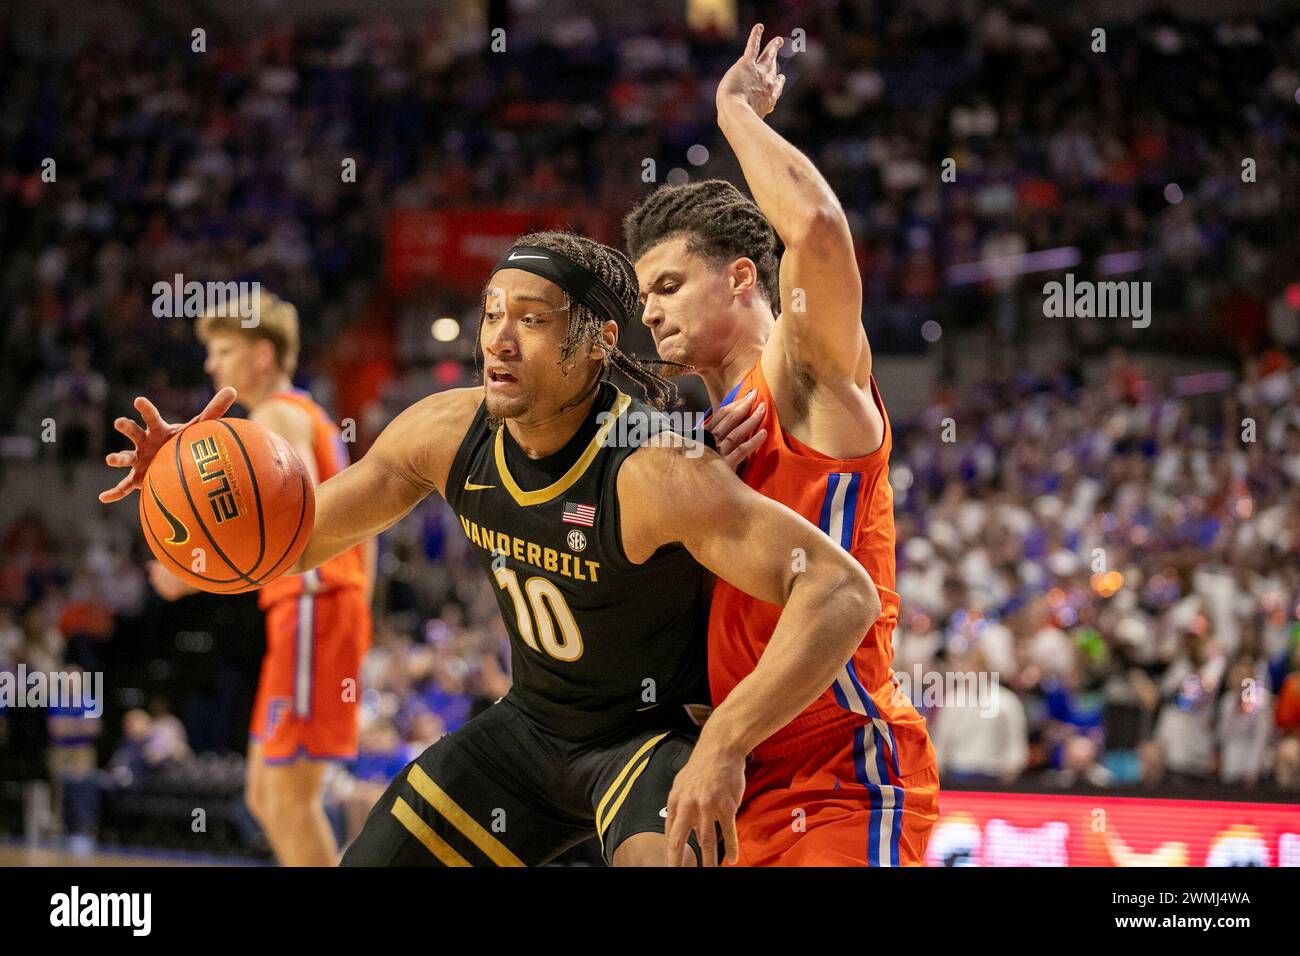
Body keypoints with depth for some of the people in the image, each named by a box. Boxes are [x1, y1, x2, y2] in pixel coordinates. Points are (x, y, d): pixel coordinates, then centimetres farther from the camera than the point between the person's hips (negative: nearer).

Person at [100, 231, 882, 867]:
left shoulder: (654, 472, -32)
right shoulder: (448, 433, -12)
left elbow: (845, 593, -38)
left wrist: (726, 743, -47)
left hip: (660, 729, -6)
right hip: (532, 726, 7)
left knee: (653, 855, -36)